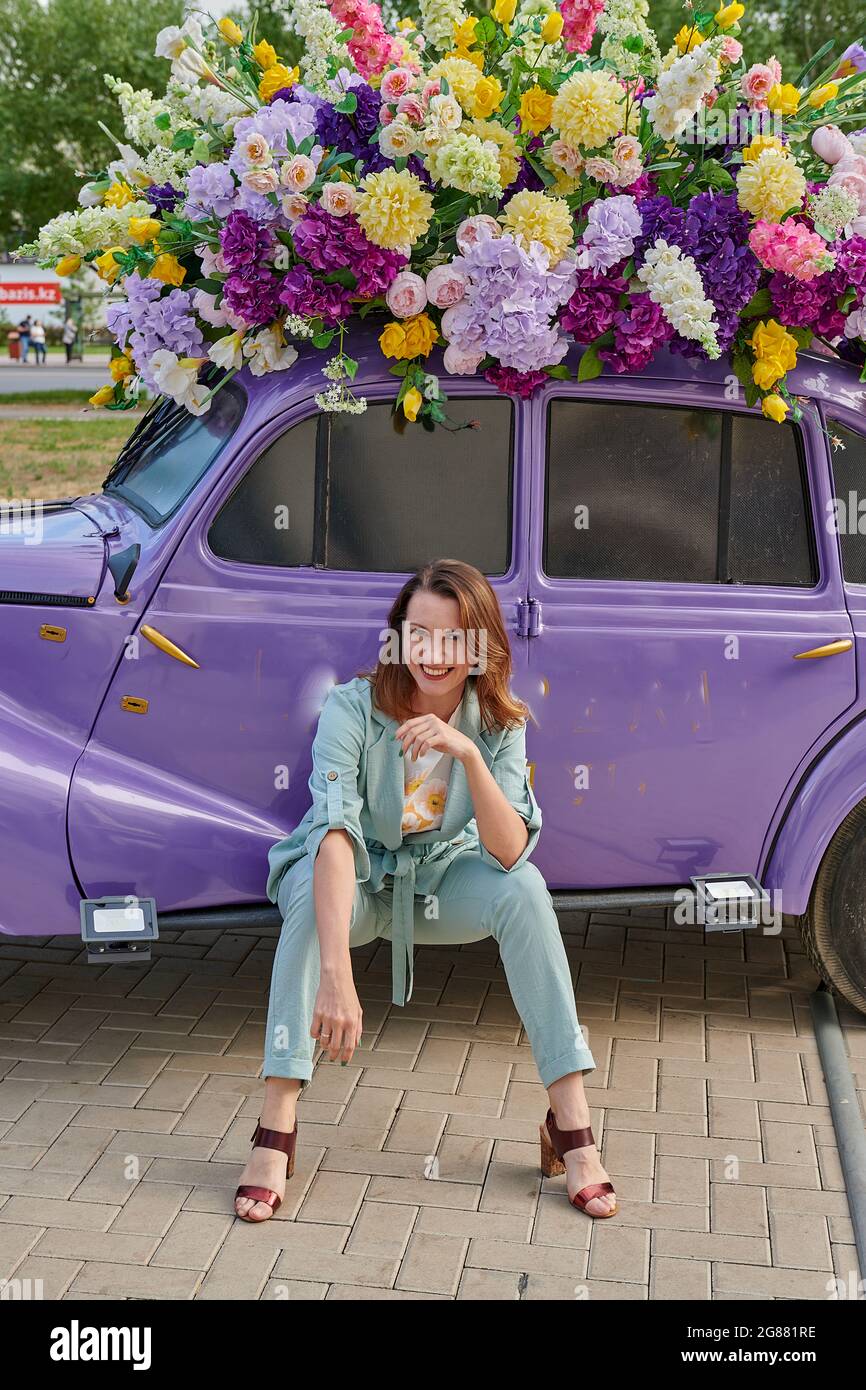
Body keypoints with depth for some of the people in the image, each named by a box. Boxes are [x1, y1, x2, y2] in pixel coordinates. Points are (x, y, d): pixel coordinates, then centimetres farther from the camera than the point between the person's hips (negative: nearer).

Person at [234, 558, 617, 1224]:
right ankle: (275, 1131, -33)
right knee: (314, 891, -36)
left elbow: (511, 854, -27)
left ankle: (571, 1126, -23)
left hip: (441, 881, 2)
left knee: (524, 888, -27)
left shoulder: (498, 722, -15)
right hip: (355, 879, -2)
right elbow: (336, 833, -39)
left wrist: (469, 755, -43)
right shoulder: (354, 707, -25)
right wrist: (336, 973, -52)